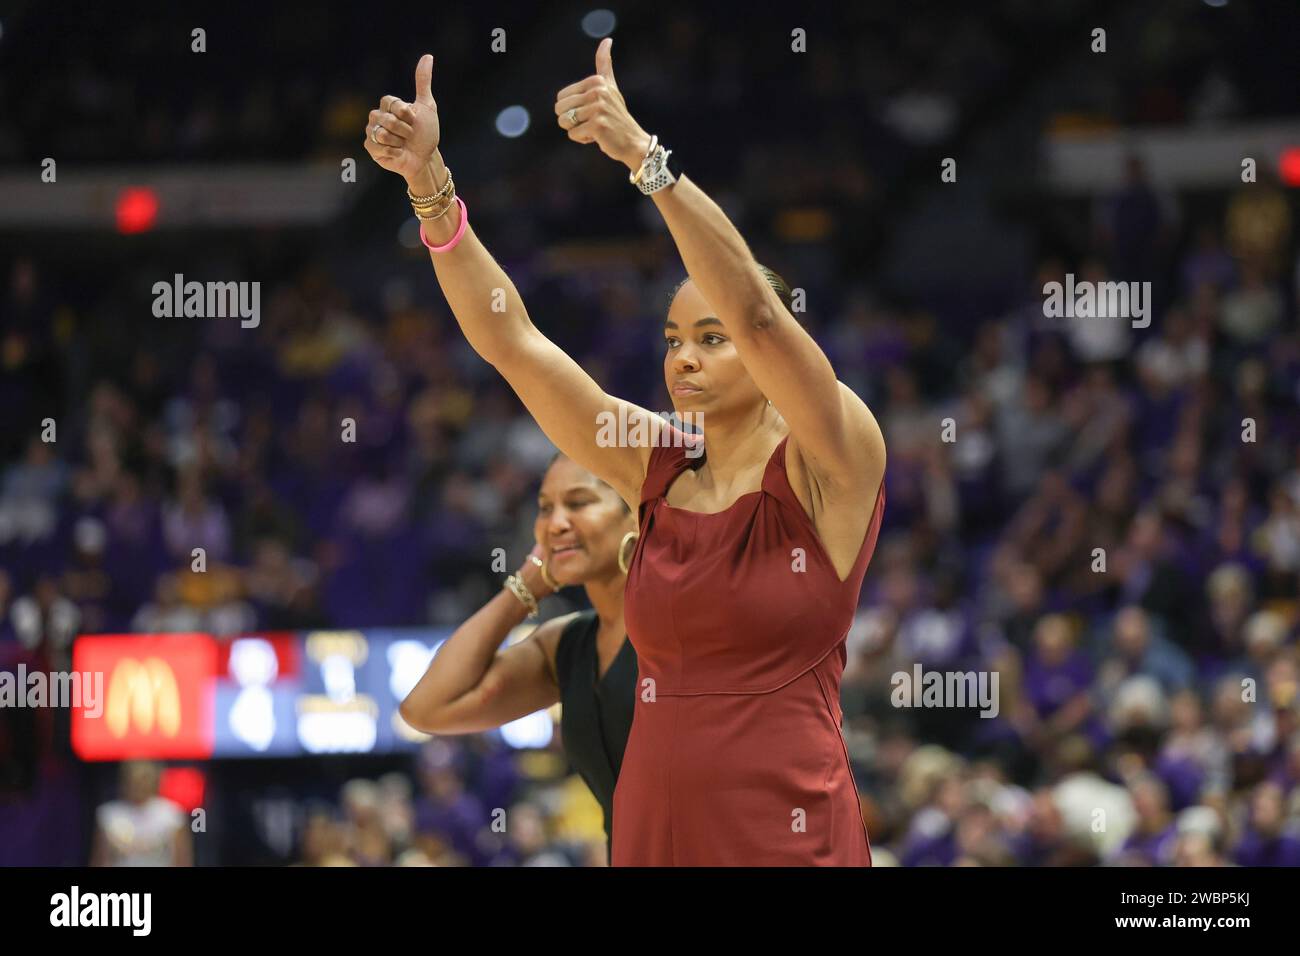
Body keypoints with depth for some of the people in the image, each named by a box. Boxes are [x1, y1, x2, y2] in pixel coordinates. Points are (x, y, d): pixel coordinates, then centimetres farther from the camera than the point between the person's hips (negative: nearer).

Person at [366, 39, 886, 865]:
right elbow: (509, 337, 5)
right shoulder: (658, 470, 9)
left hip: (787, 837, -5)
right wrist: (428, 183, -5)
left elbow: (756, 313, -20)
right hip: (652, 828, 5)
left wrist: (643, 153, -27)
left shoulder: (825, 471, -5)